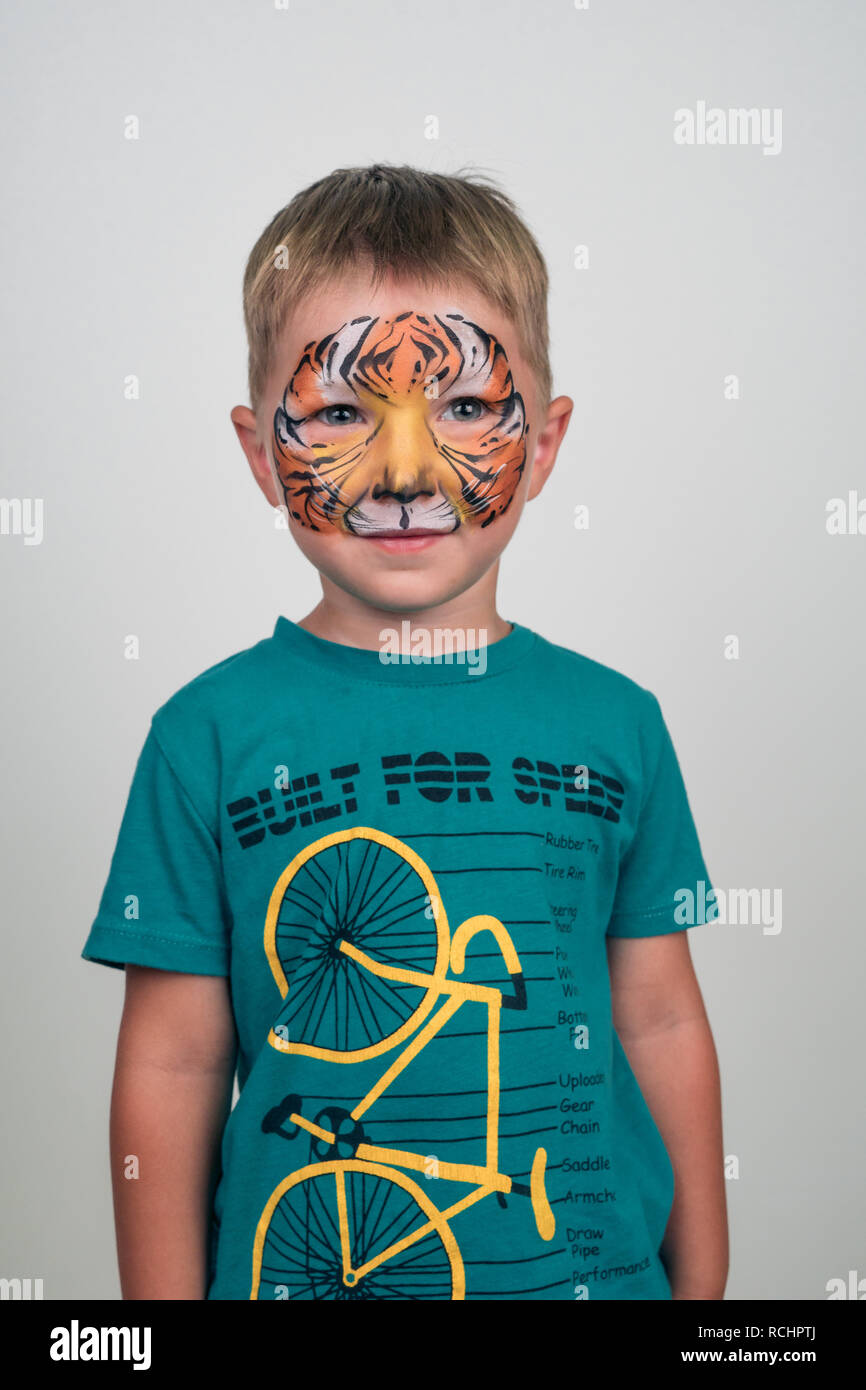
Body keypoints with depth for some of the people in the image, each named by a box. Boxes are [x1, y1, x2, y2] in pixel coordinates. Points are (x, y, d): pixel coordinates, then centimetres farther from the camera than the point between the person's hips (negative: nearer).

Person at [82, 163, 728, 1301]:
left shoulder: (615, 723, -4)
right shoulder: (212, 734, -10)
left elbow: (662, 1024, 3)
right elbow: (170, 1067, -6)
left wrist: (701, 1279, 8)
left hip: (595, 1267, 2)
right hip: (297, 1269, -1)